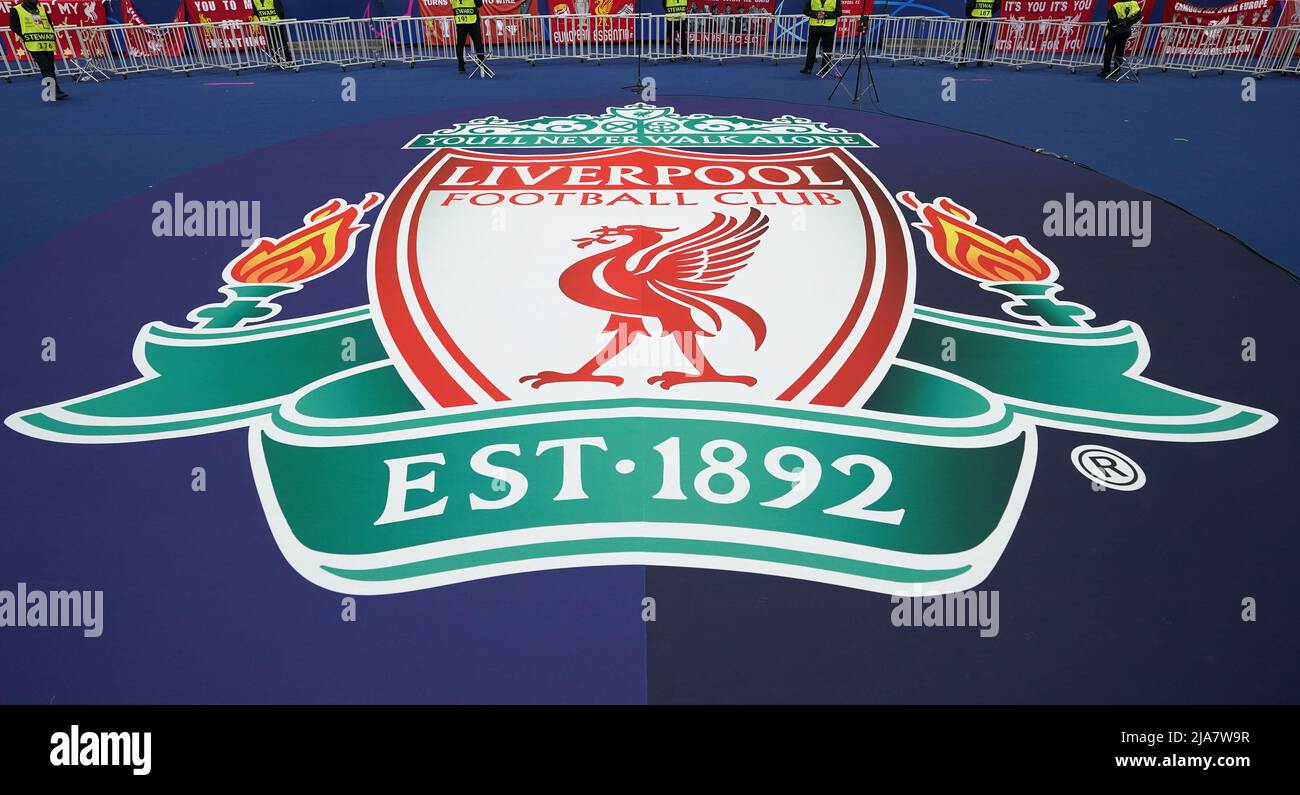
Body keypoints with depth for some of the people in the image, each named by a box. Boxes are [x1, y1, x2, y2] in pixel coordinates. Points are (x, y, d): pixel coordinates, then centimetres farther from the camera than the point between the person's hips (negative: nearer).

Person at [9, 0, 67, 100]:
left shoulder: (42, 9, 22)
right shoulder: (16, 10, 6)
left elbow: (50, 24, 27)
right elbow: (14, 26, 2)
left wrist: (51, 34, 9)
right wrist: (25, 37, -10)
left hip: (48, 44, 5)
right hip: (34, 45, -5)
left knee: (50, 68, 9)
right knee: (45, 68, -15)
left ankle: (56, 91, 15)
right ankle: (55, 91, -19)